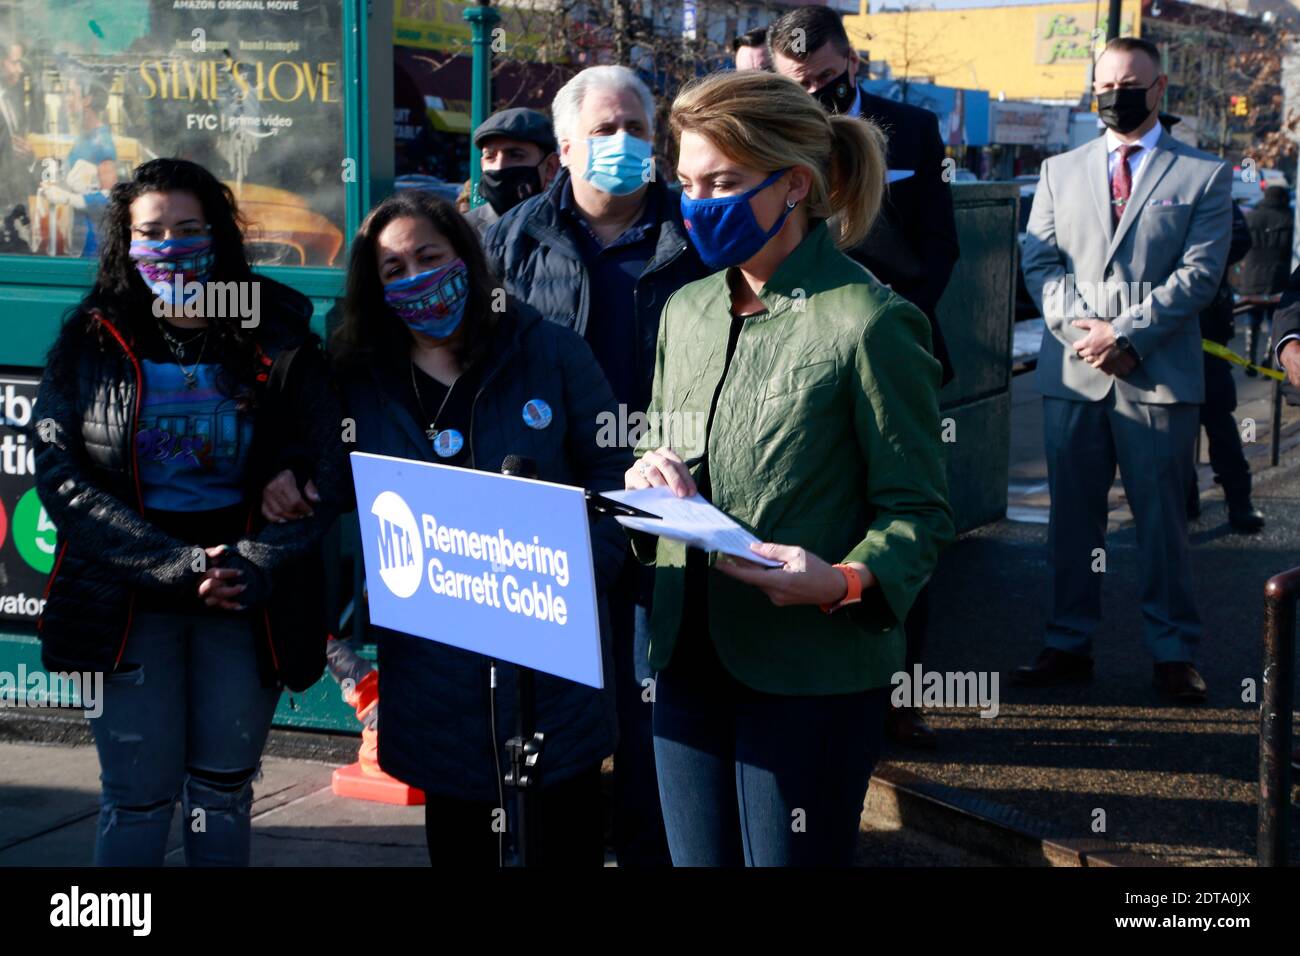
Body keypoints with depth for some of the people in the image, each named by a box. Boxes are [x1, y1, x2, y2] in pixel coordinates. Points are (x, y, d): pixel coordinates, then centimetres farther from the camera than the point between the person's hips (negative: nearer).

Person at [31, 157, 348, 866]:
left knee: (223, 792, 8)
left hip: (248, 601, 1)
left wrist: (255, 567, -18)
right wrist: (176, 564, -16)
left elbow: (327, 475, -3)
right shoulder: (92, 343, 2)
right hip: (127, 601, -1)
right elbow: (60, 475, -7)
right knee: (138, 797, -1)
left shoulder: (278, 342, 2)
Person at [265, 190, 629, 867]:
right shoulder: (360, 382, 7)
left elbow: (613, 475, 1)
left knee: (569, 841, 5)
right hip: (433, 677, 2)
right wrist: (285, 482, -6)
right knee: (459, 845, 12)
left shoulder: (551, 353, 0)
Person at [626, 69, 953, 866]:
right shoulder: (686, 312, 11)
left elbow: (920, 510, -10)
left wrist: (845, 582, -28)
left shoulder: (869, 323, -11)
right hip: (688, 658, 6)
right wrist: (646, 476, -3)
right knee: (699, 858, 14)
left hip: (810, 675, -6)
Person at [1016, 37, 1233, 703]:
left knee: (1163, 519, 2)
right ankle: (1069, 645, 17)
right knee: (1072, 516, 8)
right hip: (1073, 373, 3)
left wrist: (1125, 332, -13)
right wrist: (1081, 328, -9)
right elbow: (1039, 264, 7)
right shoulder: (1060, 172, 15)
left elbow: (1199, 273, -4)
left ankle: (1173, 653, 12)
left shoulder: (1204, 175, 5)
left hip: (1159, 376, -3)